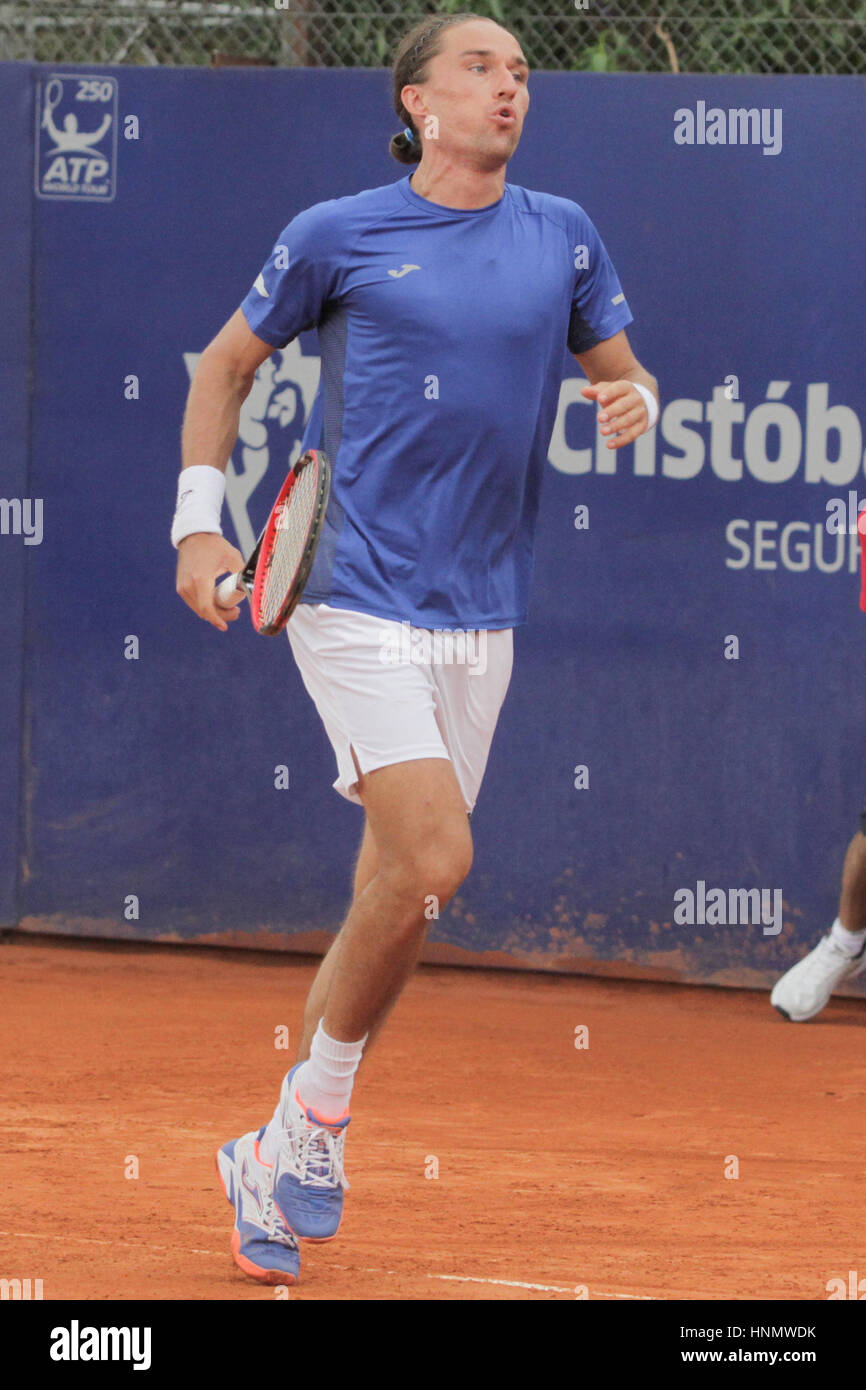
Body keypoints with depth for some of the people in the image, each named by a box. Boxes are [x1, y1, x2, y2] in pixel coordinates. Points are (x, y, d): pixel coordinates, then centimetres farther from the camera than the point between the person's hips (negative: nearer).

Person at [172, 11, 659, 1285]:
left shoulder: (561, 237, 9)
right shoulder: (336, 237, -1)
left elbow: (618, 365, 19)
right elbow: (227, 365, 11)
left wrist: (634, 400, -5)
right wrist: (200, 524, 2)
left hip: (479, 618, 5)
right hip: (356, 597, -5)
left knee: (396, 886, 6)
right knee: (433, 859, -20)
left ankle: (279, 1165, 19)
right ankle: (318, 1113, -2)